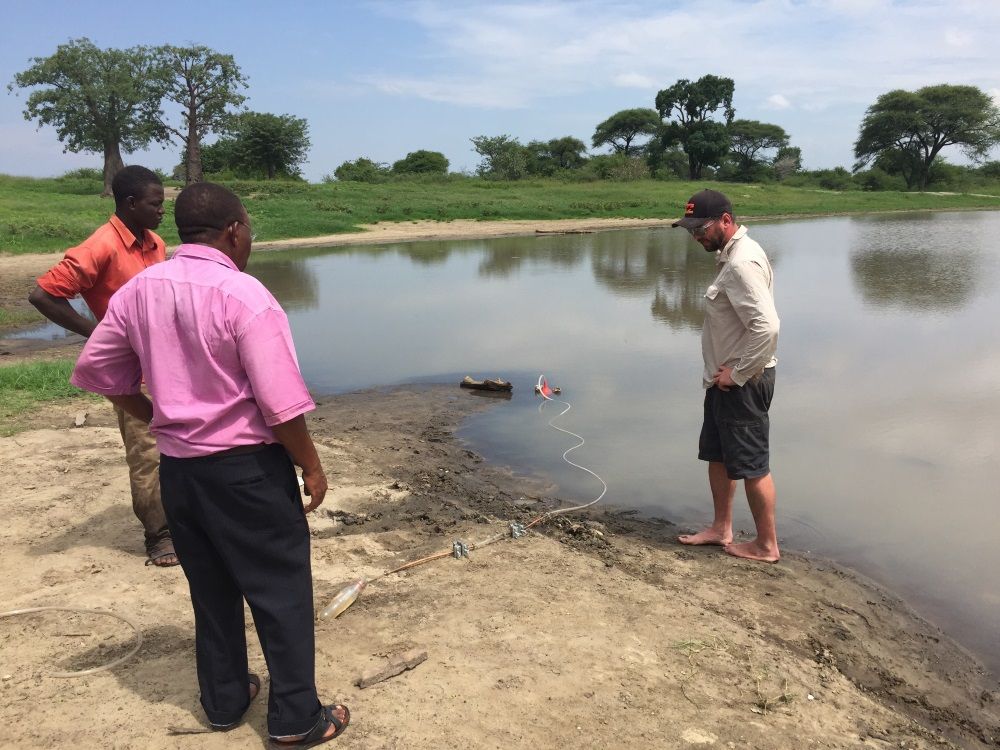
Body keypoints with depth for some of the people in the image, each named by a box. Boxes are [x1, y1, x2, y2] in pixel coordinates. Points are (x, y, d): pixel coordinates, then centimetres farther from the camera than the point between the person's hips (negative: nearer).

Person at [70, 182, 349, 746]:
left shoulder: (139, 291, 2)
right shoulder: (244, 295, -18)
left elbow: (96, 369, 12)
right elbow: (281, 403, -20)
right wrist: (311, 465, -8)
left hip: (177, 465, 7)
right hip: (247, 467, -6)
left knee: (211, 588, 20)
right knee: (281, 591, 6)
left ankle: (224, 700, 35)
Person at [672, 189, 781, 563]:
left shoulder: (742, 263, -22)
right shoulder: (730, 256, 11)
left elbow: (767, 326, -31)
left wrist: (738, 373, -22)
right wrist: (724, 371, 12)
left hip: (743, 382, -10)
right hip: (725, 378, 11)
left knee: (752, 465, 2)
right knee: (717, 454, 19)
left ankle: (766, 545, 16)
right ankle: (721, 528, 34)